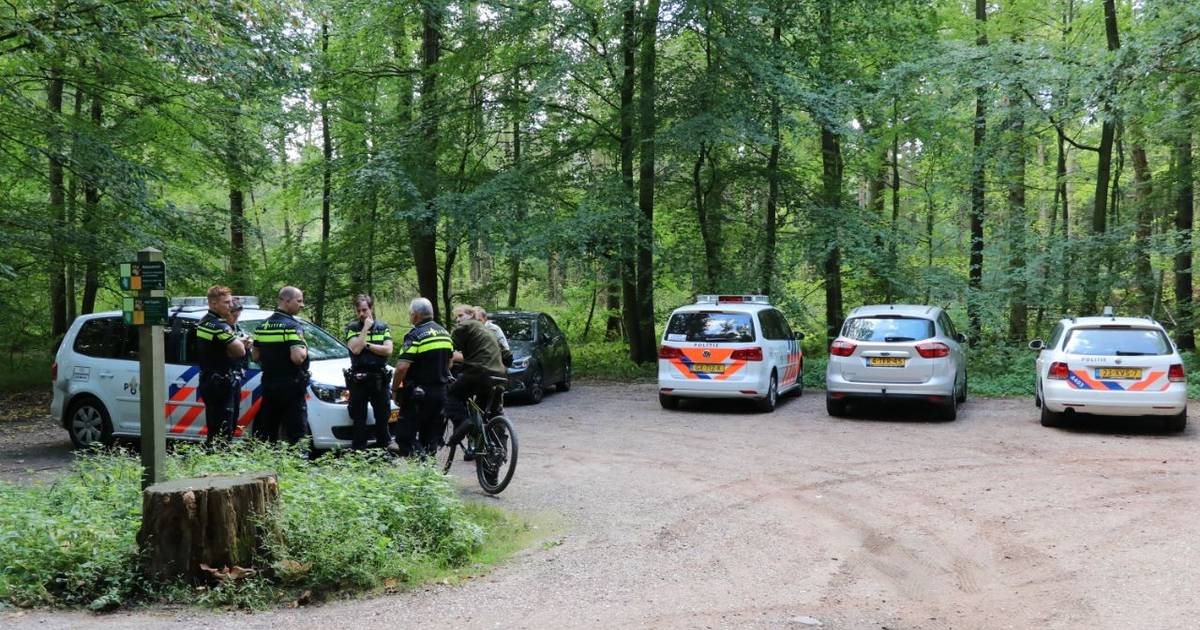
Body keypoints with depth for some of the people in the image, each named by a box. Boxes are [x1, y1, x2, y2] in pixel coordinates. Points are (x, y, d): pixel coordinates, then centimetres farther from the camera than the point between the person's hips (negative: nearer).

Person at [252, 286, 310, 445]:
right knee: (297, 434, -5)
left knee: (266, 434, 14)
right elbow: (297, 357, -25)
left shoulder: (262, 325, 10)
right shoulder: (292, 326, -14)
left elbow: (255, 356, 16)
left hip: (268, 386, 8)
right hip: (291, 386, -8)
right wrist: (305, 350, -6)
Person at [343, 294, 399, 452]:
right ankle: (359, 449, 10)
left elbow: (388, 350, -6)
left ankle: (385, 442, 22)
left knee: (383, 413, 9)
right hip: (358, 378, -1)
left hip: (379, 377, 1)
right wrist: (365, 328, -12)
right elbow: (355, 349, -15)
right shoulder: (351, 328, 2)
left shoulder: (383, 327, 7)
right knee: (359, 416, 3)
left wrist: (366, 345, -11)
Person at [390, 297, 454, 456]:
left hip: (418, 394, -7)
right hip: (441, 392, 7)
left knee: (406, 436, 0)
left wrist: (395, 388, -10)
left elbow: (402, 367, -22)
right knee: (431, 436, 15)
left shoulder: (415, 335, -15)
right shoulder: (444, 333, 10)